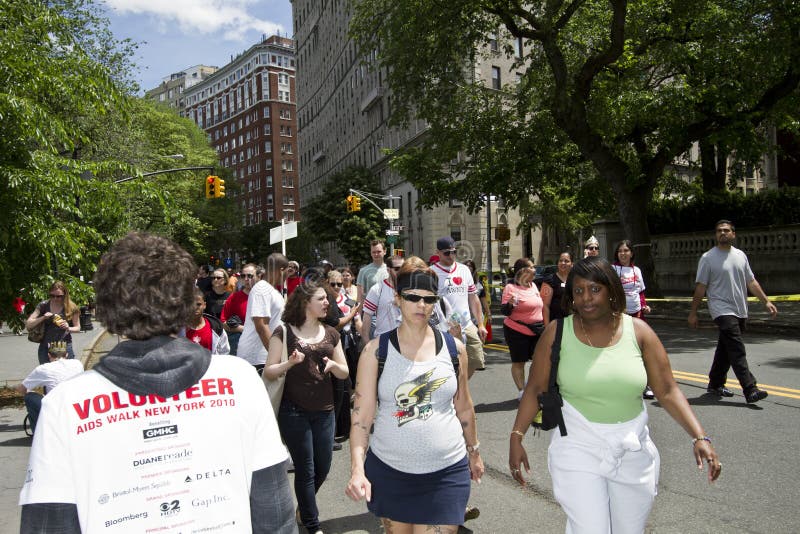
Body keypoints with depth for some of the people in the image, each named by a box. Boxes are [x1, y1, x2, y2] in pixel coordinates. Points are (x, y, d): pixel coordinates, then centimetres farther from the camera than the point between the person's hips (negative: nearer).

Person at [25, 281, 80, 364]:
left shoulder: (71, 308, -3)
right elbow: (28, 325, -1)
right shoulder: (43, 306, 0)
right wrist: (43, 318, -16)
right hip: (45, 347, 2)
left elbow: (77, 328, 6)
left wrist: (68, 328, -15)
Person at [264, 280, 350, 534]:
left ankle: (303, 506, 42)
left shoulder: (330, 333, 8)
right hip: (293, 411, -5)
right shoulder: (284, 332, -6)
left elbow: (344, 373, 10)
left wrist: (333, 365, -11)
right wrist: (290, 363, -26)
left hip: (324, 411, 5)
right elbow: (269, 372, -8)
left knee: (323, 467, 12)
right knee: (306, 470, 3)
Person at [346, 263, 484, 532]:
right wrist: (357, 469, -18)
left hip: (446, 472, 1)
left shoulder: (454, 348, -1)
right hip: (388, 470, 0)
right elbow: (361, 416, -7)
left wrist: (474, 451, 19)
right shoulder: (376, 351, -7)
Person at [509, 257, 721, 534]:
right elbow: (536, 388, -4)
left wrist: (700, 437, -14)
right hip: (578, 448, -2)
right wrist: (516, 437, -10)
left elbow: (667, 391, -3)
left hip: (633, 450, 3)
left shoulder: (638, 331, -5)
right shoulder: (557, 332, -9)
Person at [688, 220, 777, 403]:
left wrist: (766, 301, 9)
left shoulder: (740, 255, 12)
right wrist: (693, 313, -6)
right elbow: (700, 287, -5)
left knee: (725, 350, 13)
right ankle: (750, 390, -16)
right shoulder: (708, 258, -5)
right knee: (737, 350, -14)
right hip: (722, 310, -6)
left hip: (740, 312, 6)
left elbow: (751, 282, 17)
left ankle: (715, 384, 24)